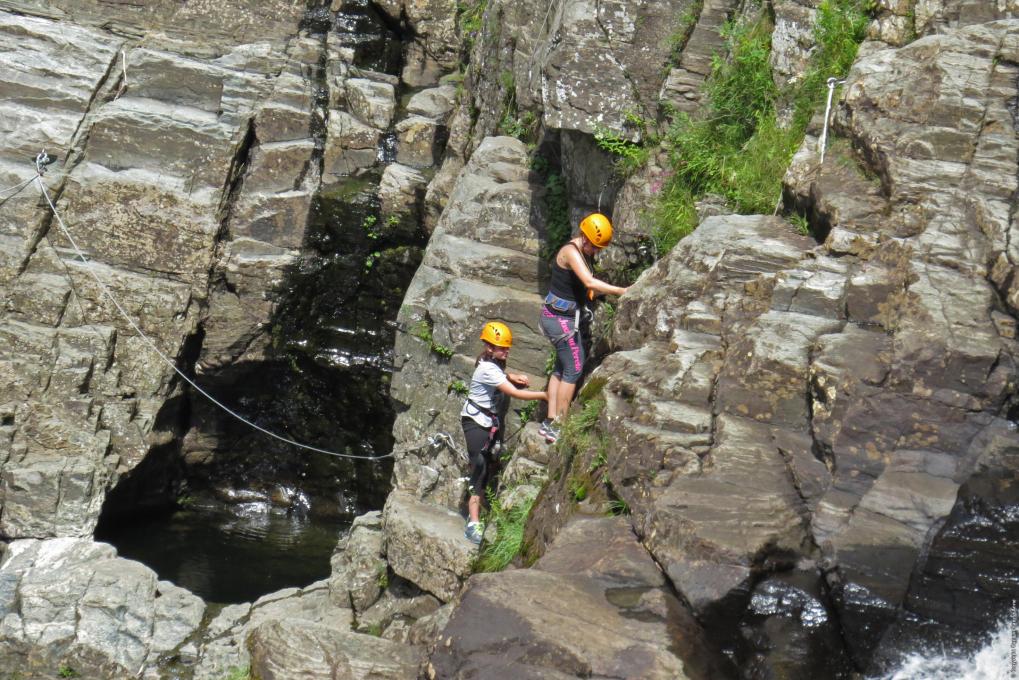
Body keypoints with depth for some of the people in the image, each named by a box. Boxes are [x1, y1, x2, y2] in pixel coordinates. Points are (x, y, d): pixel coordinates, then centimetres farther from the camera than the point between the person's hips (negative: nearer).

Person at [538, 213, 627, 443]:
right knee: (574, 369, -4)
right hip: (560, 319, -10)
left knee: (561, 368, 15)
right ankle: (558, 426, -1)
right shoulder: (571, 252, -20)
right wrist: (622, 291, -33)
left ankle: (550, 422, 19)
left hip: (562, 317, 10)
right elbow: (590, 282, -31)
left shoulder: (580, 251, 10)